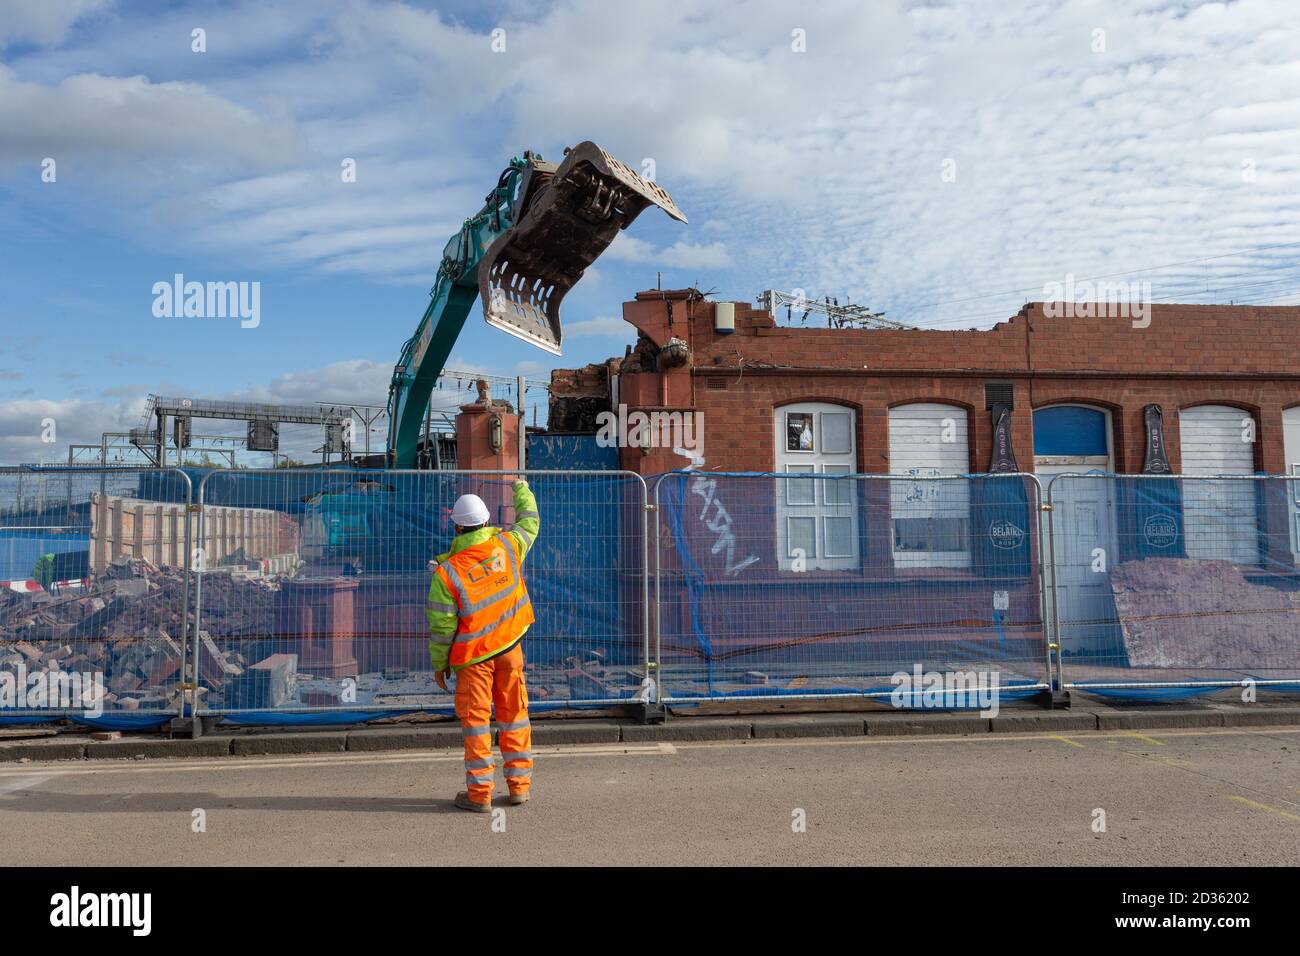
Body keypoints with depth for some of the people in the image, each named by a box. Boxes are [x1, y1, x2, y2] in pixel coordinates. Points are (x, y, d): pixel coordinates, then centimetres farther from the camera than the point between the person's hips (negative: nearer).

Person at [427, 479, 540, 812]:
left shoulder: (446, 572, -13)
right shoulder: (507, 544, -5)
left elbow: (441, 625, -10)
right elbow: (530, 521, 17)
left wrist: (439, 663, 3)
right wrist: (522, 489, 34)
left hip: (473, 655, -3)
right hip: (510, 647, 3)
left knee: (475, 720, 5)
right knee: (514, 714, 13)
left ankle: (479, 793, 10)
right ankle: (519, 785, 20)